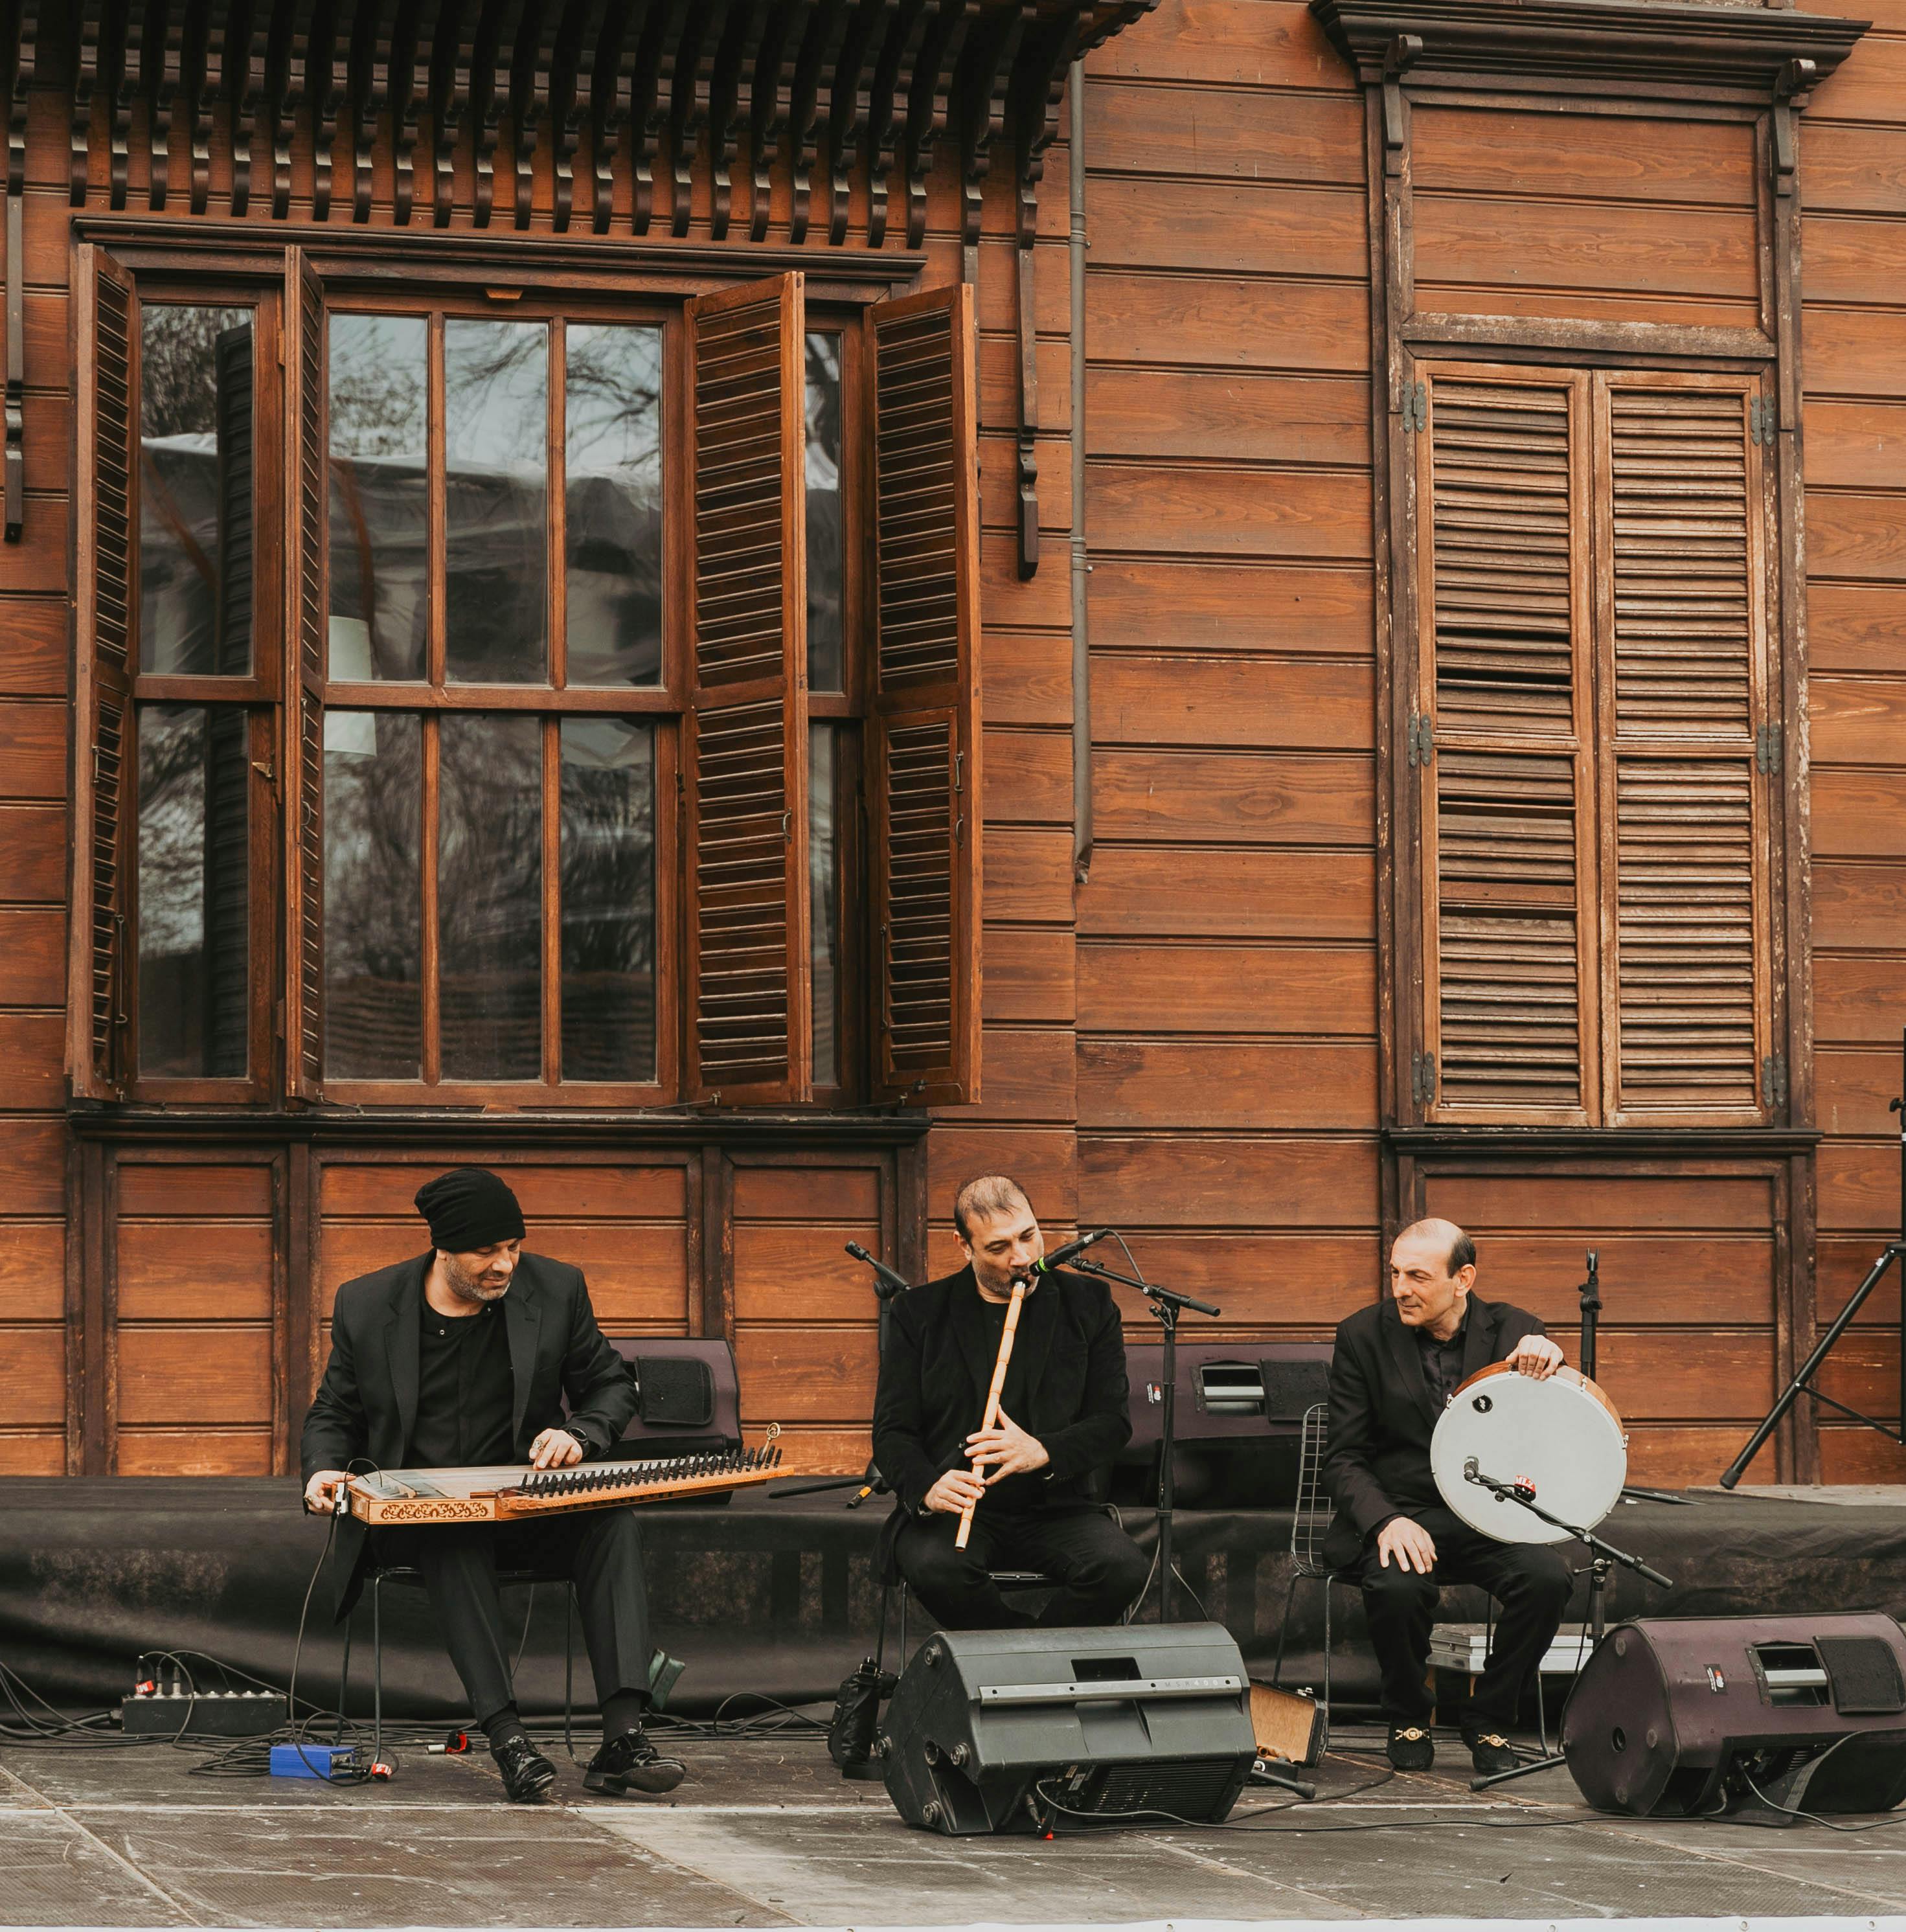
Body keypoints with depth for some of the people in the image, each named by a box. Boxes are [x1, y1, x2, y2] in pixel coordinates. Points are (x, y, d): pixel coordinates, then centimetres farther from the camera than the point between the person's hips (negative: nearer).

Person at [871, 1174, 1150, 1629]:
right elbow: (892, 1431, 3)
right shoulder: (921, 1313, 7)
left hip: (1055, 1510, 1)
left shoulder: (1087, 1305, 8)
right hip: (955, 1508, -1)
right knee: (936, 1567, -36)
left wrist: (1043, 1452, -18)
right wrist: (928, 1487, -20)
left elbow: (1113, 1422, 3)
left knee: (1124, 1569, -30)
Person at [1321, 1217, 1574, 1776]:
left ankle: (1489, 1721, -4)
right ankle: (1408, 1719, -4)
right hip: (1395, 1514, -1)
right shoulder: (1364, 1335, 0)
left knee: (1548, 1578, -28)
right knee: (1398, 1586, -34)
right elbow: (1344, 1458, -1)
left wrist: (1548, 1358, -27)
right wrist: (1387, 1521, -20)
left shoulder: (1512, 1330, 3)